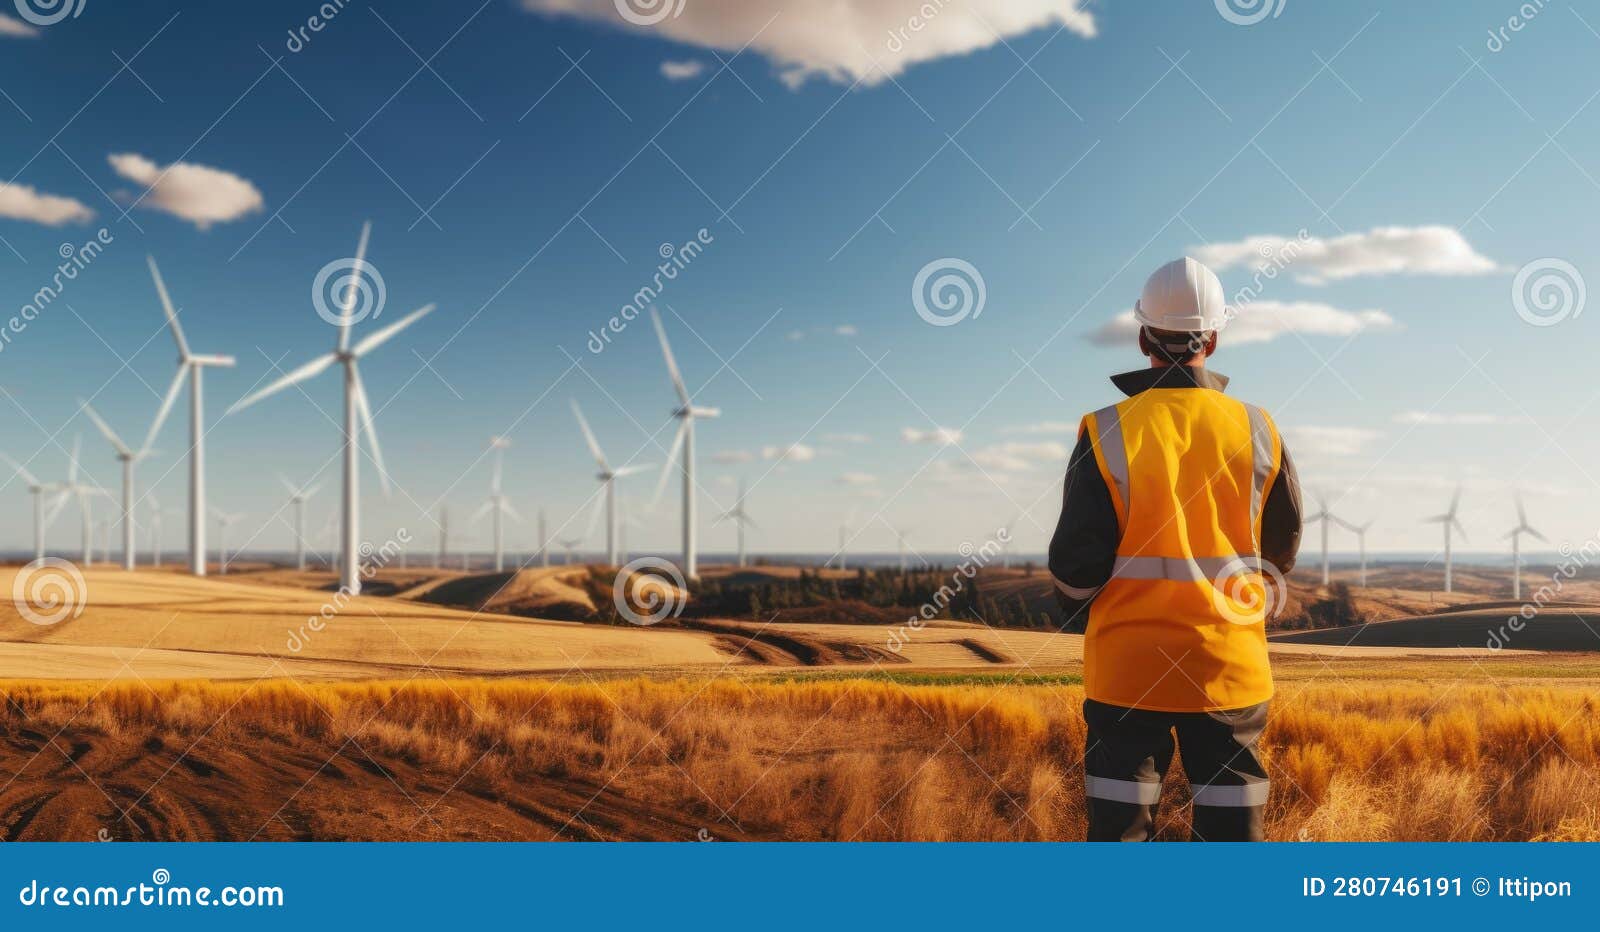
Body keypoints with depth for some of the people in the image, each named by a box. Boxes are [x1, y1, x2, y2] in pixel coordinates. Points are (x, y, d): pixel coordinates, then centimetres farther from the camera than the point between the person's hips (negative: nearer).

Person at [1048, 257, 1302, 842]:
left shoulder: (1108, 432, -10)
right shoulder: (1257, 431, 0)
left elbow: (1076, 555, -6)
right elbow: (1283, 546, 11)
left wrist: (1082, 617, 14)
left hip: (1128, 662, -2)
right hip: (1230, 663, 2)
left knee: (1120, 822, 7)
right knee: (1231, 820, 11)